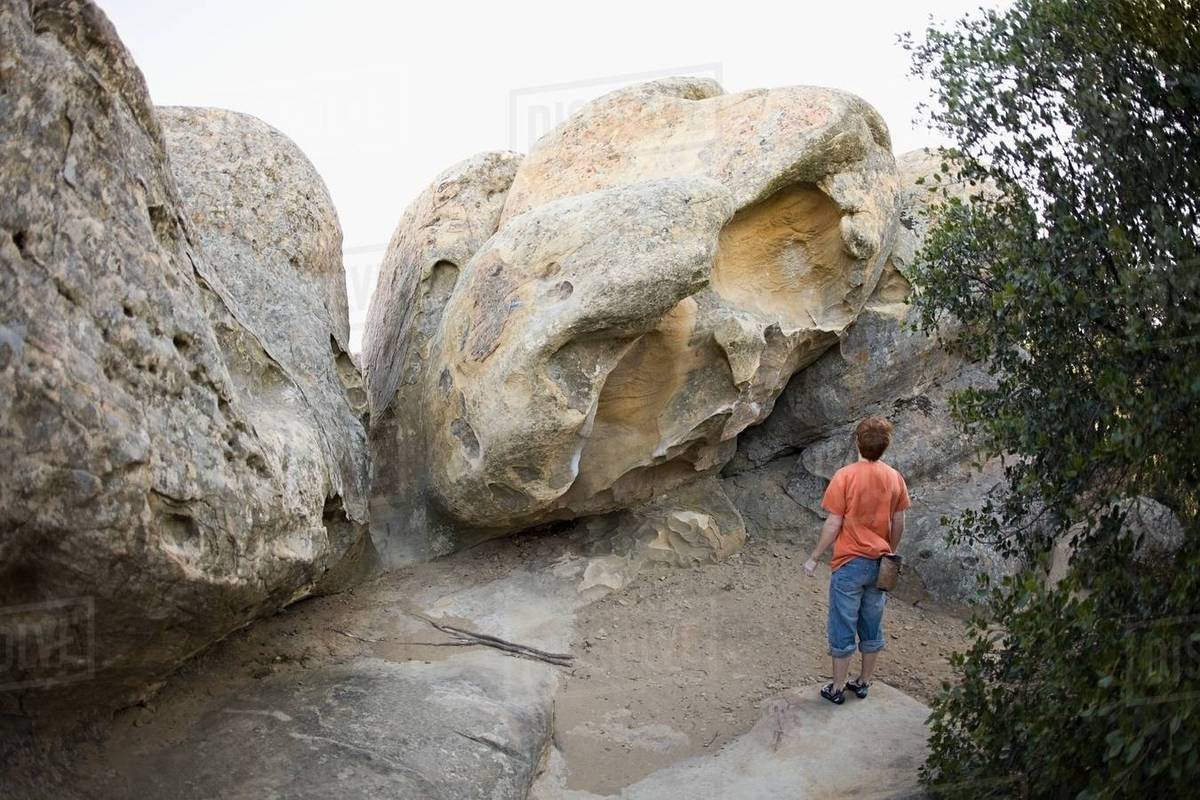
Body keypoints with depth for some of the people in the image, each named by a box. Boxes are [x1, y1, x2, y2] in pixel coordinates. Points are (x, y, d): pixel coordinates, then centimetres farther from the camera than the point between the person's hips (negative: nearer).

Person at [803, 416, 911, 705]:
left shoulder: (845, 476, -17)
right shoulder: (895, 478, -3)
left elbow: (834, 525, -15)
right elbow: (899, 524, 6)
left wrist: (814, 559, -4)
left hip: (850, 564, -5)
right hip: (879, 565, 5)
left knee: (843, 629, 7)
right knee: (872, 627, 17)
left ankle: (837, 688, 16)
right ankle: (864, 682, 29)